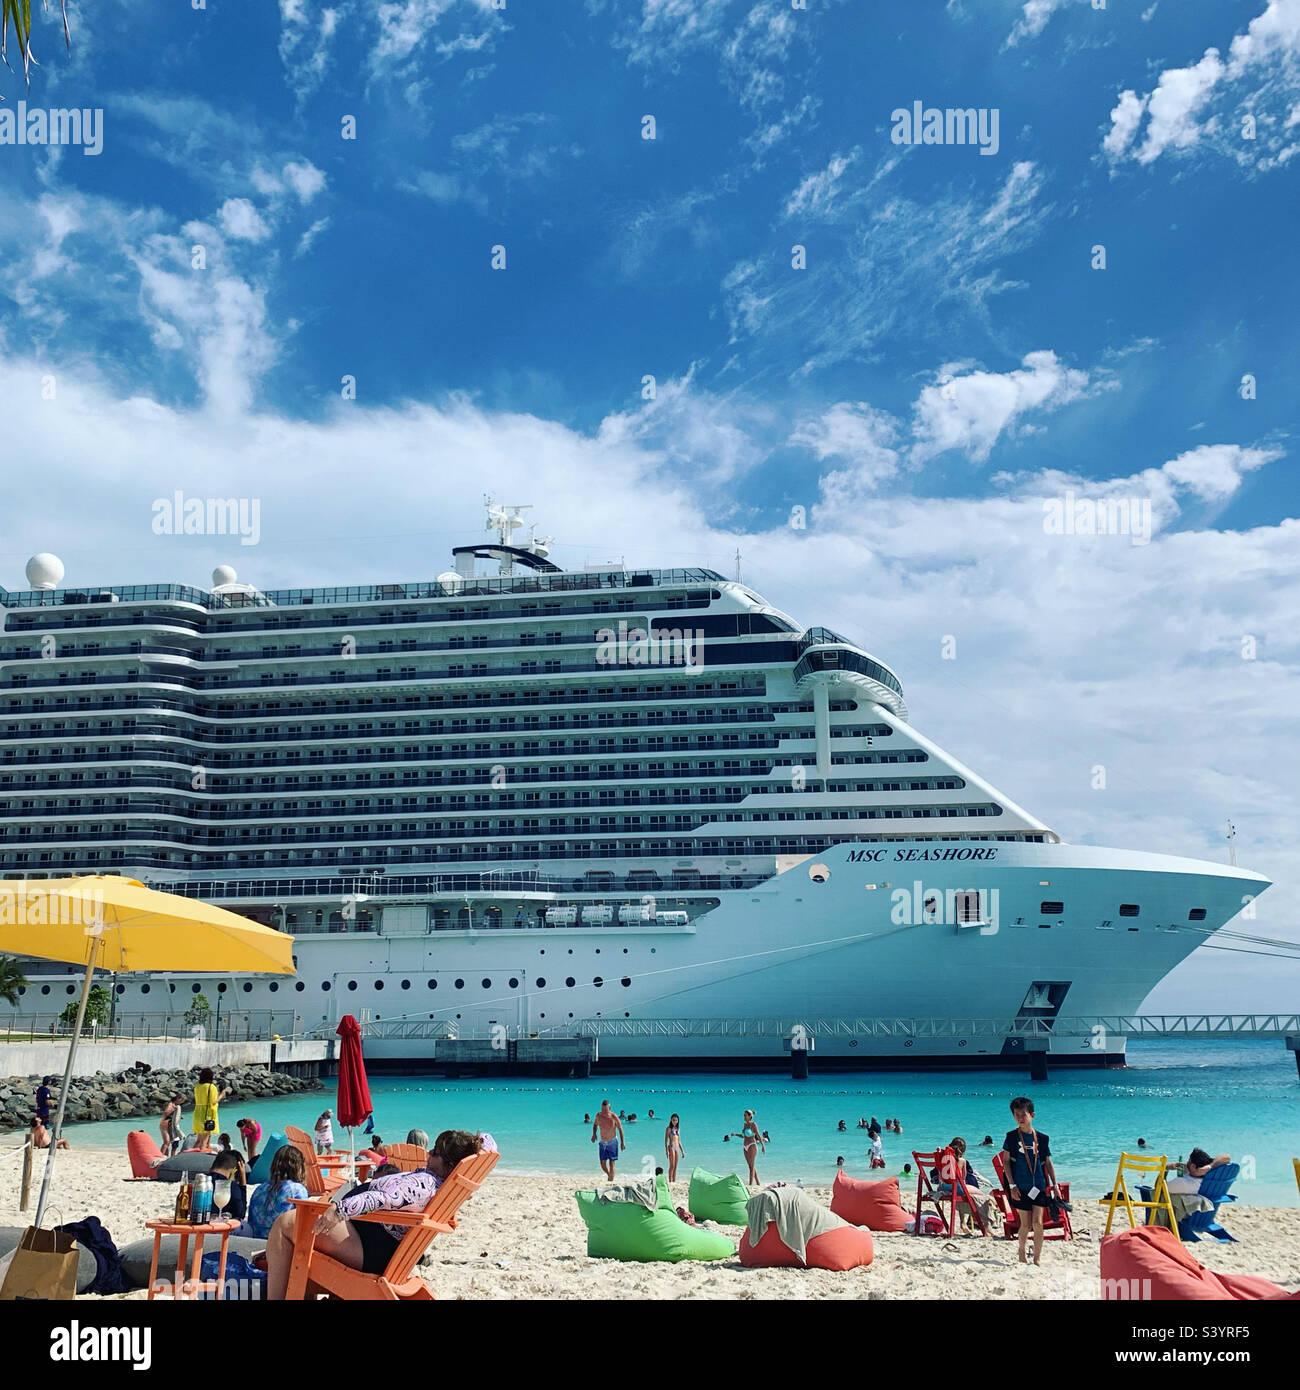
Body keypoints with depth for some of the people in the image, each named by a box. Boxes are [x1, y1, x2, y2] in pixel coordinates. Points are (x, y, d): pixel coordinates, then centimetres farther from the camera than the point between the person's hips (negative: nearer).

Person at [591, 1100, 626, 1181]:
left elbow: (620, 1129, -4)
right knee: (602, 1164, 4)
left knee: (611, 1164, -8)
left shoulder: (614, 1117, -15)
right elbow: (595, 1124, 14)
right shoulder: (598, 1115, -7)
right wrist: (594, 1134, 0)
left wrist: (622, 1142, -5)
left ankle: (611, 1180, -1)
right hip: (602, 1143, 3)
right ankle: (609, 1175, 32)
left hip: (612, 1142, -3)